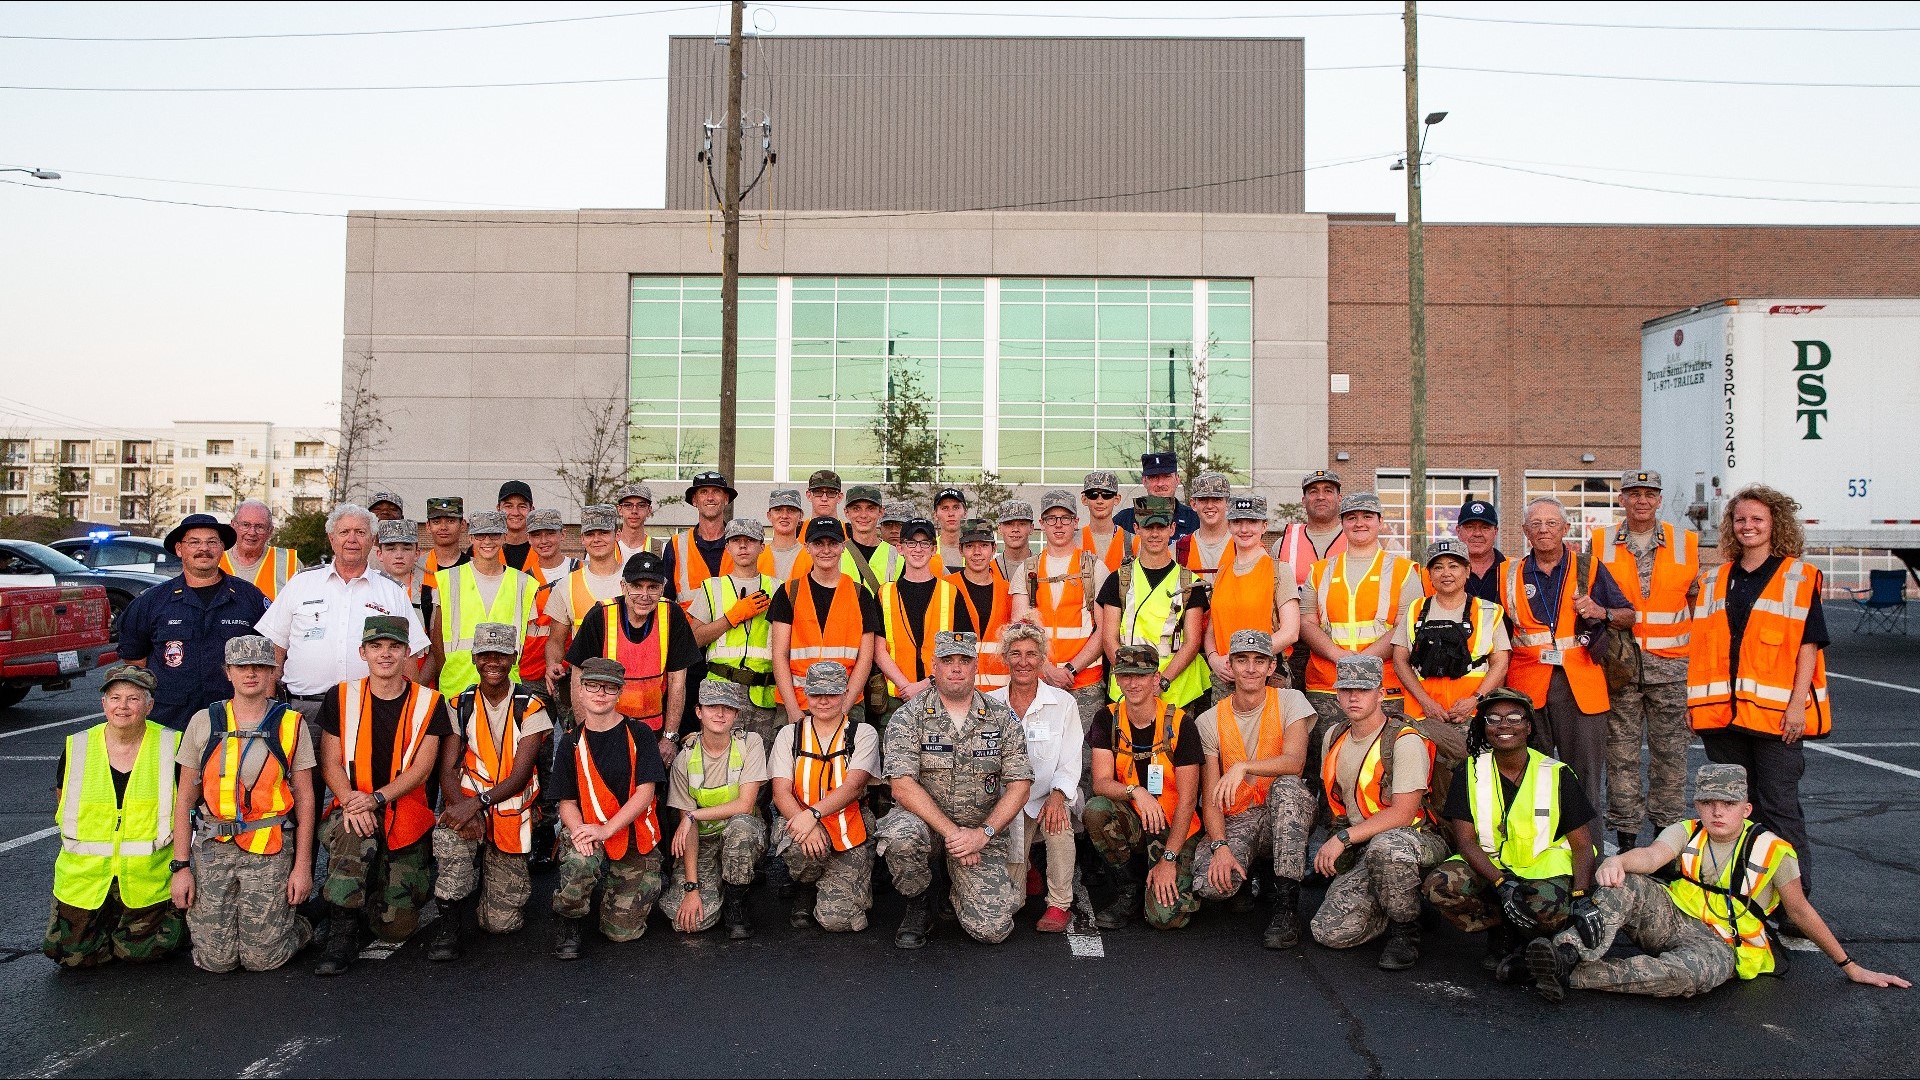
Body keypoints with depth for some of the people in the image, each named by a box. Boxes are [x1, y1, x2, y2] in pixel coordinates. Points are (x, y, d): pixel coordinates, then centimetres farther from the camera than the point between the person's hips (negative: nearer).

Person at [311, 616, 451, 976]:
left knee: (396, 927, -5)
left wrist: (378, 798, -23)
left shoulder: (429, 703, -1)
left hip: (406, 816, 0)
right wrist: (352, 802, -19)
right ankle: (342, 934, -24)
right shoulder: (341, 698, 3)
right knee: (355, 834, -39)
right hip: (353, 808, 0)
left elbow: (421, 768, -7)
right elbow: (330, 764, 0)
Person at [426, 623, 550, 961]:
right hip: (469, 805, 1)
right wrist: (463, 807, -27)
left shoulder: (530, 707, -5)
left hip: (513, 810, -1)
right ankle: (449, 921, -19)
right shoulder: (461, 705, 2)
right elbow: (447, 770, -6)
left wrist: (477, 803, -29)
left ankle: (506, 876, 31)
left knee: (501, 921, -4)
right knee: (450, 832, -38)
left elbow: (519, 775, -12)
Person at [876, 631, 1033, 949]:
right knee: (900, 836, -38)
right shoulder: (909, 717, -4)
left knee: (993, 928, -14)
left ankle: (956, 876, 21)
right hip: (922, 819, -1)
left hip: (982, 830, 2)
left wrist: (983, 833, -16)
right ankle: (917, 907, -5)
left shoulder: (1002, 718, 2)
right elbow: (903, 786, -14)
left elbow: (1020, 785, -2)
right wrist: (951, 831, -22)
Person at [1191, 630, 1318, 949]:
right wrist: (1219, 846, -21)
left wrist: (1242, 767, -37)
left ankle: (1286, 904, -26)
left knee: (1287, 786, -36)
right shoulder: (1208, 721, 0)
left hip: (1284, 816, 0)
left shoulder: (1290, 701, -3)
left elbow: (1294, 762, -22)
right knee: (1211, 884, -29)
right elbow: (1211, 798, -4)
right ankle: (1245, 879, 11)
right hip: (1235, 820, 0)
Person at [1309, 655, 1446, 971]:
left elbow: (1402, 813, -20)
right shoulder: (1333, 737, 9)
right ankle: (1406, 907, 12)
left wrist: (1344, 838, -22)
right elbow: (1332, 798, 20)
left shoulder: (1406, 741, -13)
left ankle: (1405, 931, -14)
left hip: (1418, 841, -5)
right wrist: (1329, 847, 8)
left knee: (1385, 845, -42)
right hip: (1361, 853, 6)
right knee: (1329, 932, -16)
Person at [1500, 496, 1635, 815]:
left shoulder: (1589, 568, 8)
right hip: (1526, 684, 1)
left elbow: (1628, 616, 11)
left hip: (1579, 683, -1)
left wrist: (1602, 613, -10)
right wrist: (1499, 679, 5)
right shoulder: (1510, 573, 11)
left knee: (1584, 773, -1)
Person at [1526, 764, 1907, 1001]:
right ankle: (1573, 948, -51)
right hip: (1671, 919, 3)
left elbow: (1801, 912, 7)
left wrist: (1850, 967, 11)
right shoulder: (1687, 832, 2)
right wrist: (1618, 861, -43)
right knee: (1625, 884, -28)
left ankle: (1574, 976, -45)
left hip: (1717, 945, -2)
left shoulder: (1771, 850, -3)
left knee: (1694, 972, -39)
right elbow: (1652, 856, -19)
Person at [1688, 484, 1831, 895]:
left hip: (1775, 712, -4)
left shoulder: (1800, 577, 1)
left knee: (1778, 807, -2)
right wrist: (1695, 701, 9)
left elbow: (1809, 645, -4)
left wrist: (1797, 704, -11)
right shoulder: (1715, 581, 14)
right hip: (1723, 712, 5)